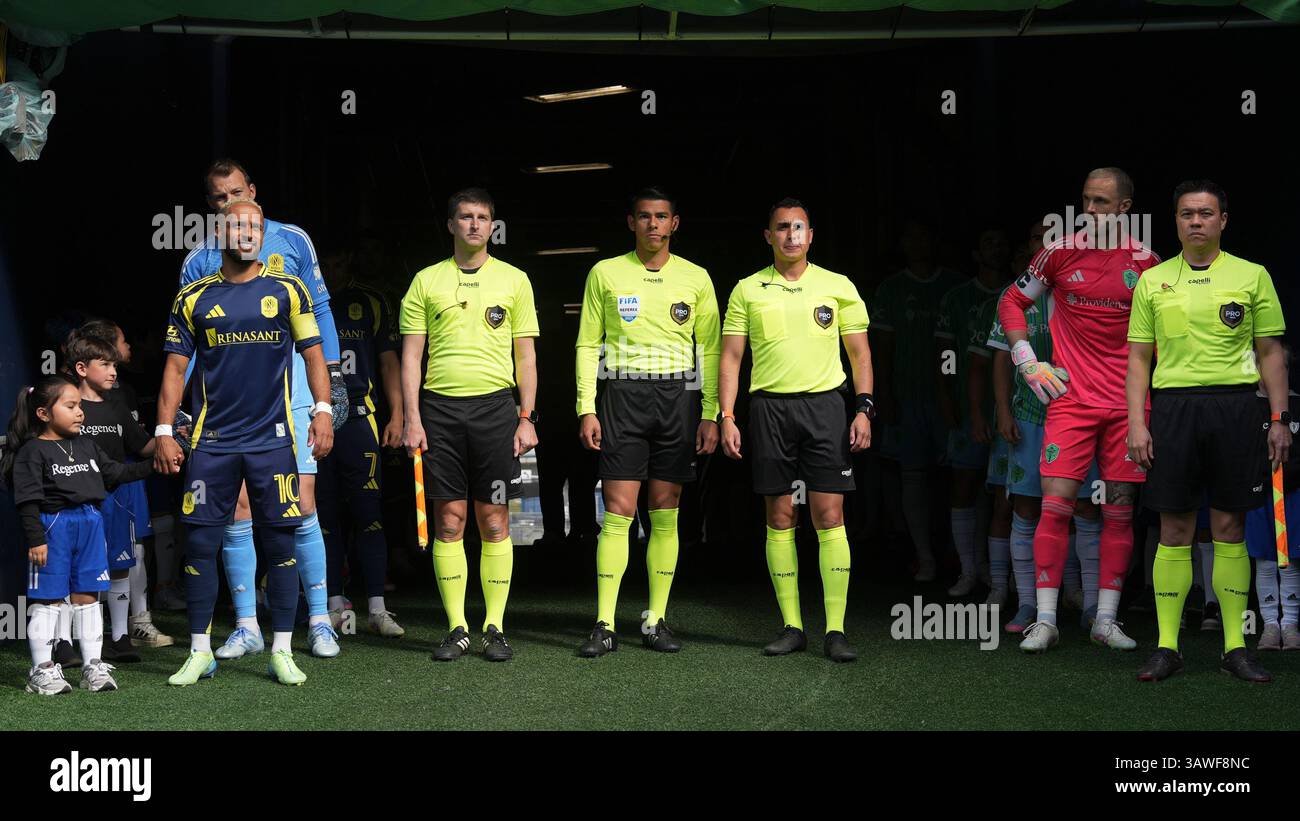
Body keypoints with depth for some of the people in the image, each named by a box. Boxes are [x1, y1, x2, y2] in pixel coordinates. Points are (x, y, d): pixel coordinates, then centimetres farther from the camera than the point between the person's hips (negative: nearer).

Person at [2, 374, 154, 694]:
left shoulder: (87, 445, 13)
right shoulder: (32, 451, -8)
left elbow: (115, 473, 18)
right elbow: (28, 500, -11)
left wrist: (153, 465, 10)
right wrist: (35, 539, -16)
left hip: (90, 524, 6)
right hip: (53, 526, -6)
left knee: (87, 596, 10)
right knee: (47, 599, 0)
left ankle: (93, 666, 16)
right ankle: (42, 670, 7)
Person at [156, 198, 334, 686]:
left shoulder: (287, 291, 5)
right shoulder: (193, 298, 6)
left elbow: (313, 353, 6)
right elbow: (175, 367, 7)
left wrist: (322, 410, -6)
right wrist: (164, 431, 0)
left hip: (273, 438, -1)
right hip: (211, 441, 1)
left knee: (280, 543, 0)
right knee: (200, 544, 0)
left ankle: (282, 652, 9)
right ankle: (200, 652, 12)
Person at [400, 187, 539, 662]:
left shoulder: (513, 280, 8)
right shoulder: (427, 281, 8)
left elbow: (526, 356, 8)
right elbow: (411, 355, 7)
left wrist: (526, 418, 0)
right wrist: (411, 419, -2)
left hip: (495, 406, 0)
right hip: (440, 408, 0)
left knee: (495, 523, 0)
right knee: (448, 523, 2)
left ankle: (494, 628, 8)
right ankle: (456, 629, 9)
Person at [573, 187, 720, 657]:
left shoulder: (695, 278, 8)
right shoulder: (605, 274, 5)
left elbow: (710, 350, 9)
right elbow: (587, 345, 6)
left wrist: (711, 415, 1)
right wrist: (587, 410, -3)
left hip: (678, 395, 2)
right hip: (622, 394, -1)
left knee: (665, 513, 3)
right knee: (618, 512, -6)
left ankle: (656, 621, 10)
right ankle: (604, 626, -3)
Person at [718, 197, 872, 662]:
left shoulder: (838, 287, 7)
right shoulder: (748, 290, 7)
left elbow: (860, 352, 9)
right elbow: (731, 356, 7)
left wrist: (864, 409, -3)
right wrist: (726, 417, -2)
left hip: (824, 403, -1)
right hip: (769, 406, 1)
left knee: (829, 515, -7)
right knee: (779, 517, 3)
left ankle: (835, 631, -4)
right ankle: (792, 627, 10)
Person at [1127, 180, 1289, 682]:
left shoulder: (1252, 276, 6)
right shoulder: (1152, 281, 8)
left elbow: (1271, 352, 7)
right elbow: (1139, 357, 9)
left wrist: (1279, 419, 0)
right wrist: (1136, 424, 0)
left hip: (1236, 408, 0)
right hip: (1172, 407, 1)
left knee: (1230, 529, 3)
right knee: (1174, 530, 2)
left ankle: (1234, 647, 10)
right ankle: (1167, 647, 7)